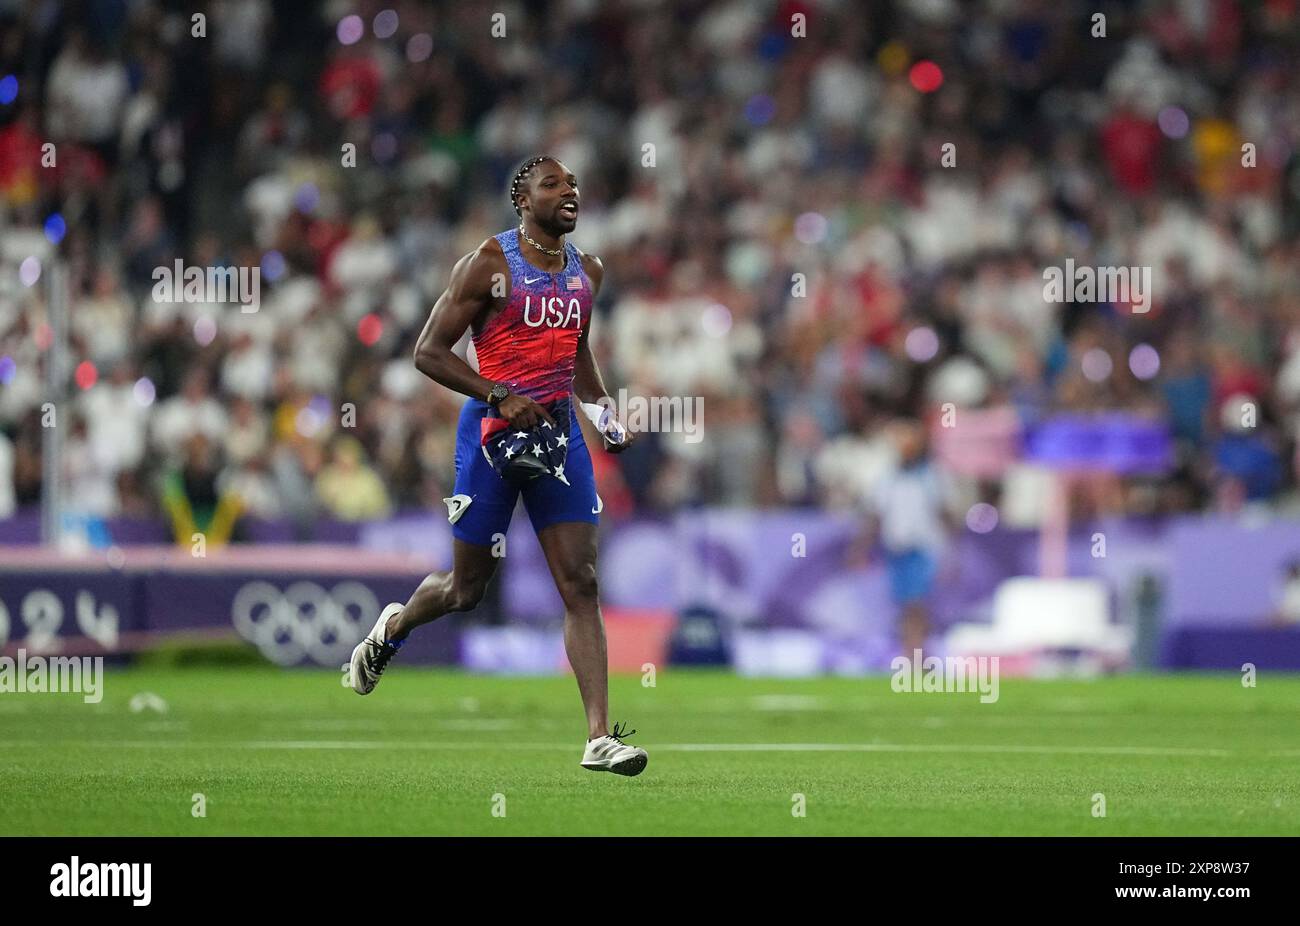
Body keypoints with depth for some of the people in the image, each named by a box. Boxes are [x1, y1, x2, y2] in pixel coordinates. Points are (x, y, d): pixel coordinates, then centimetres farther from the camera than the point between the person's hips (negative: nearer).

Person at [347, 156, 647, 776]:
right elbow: (429, 352, -10)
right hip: (493, 435, -5)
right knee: (467, 589, 8)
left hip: (558, 433, 5)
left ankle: (600, 738, -11)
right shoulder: (489, 264, -8)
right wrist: (501, 397, -20)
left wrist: (604, 411, 12)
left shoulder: (587, 272, 11)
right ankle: (393, 627, 42)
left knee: (581, 586, -7)